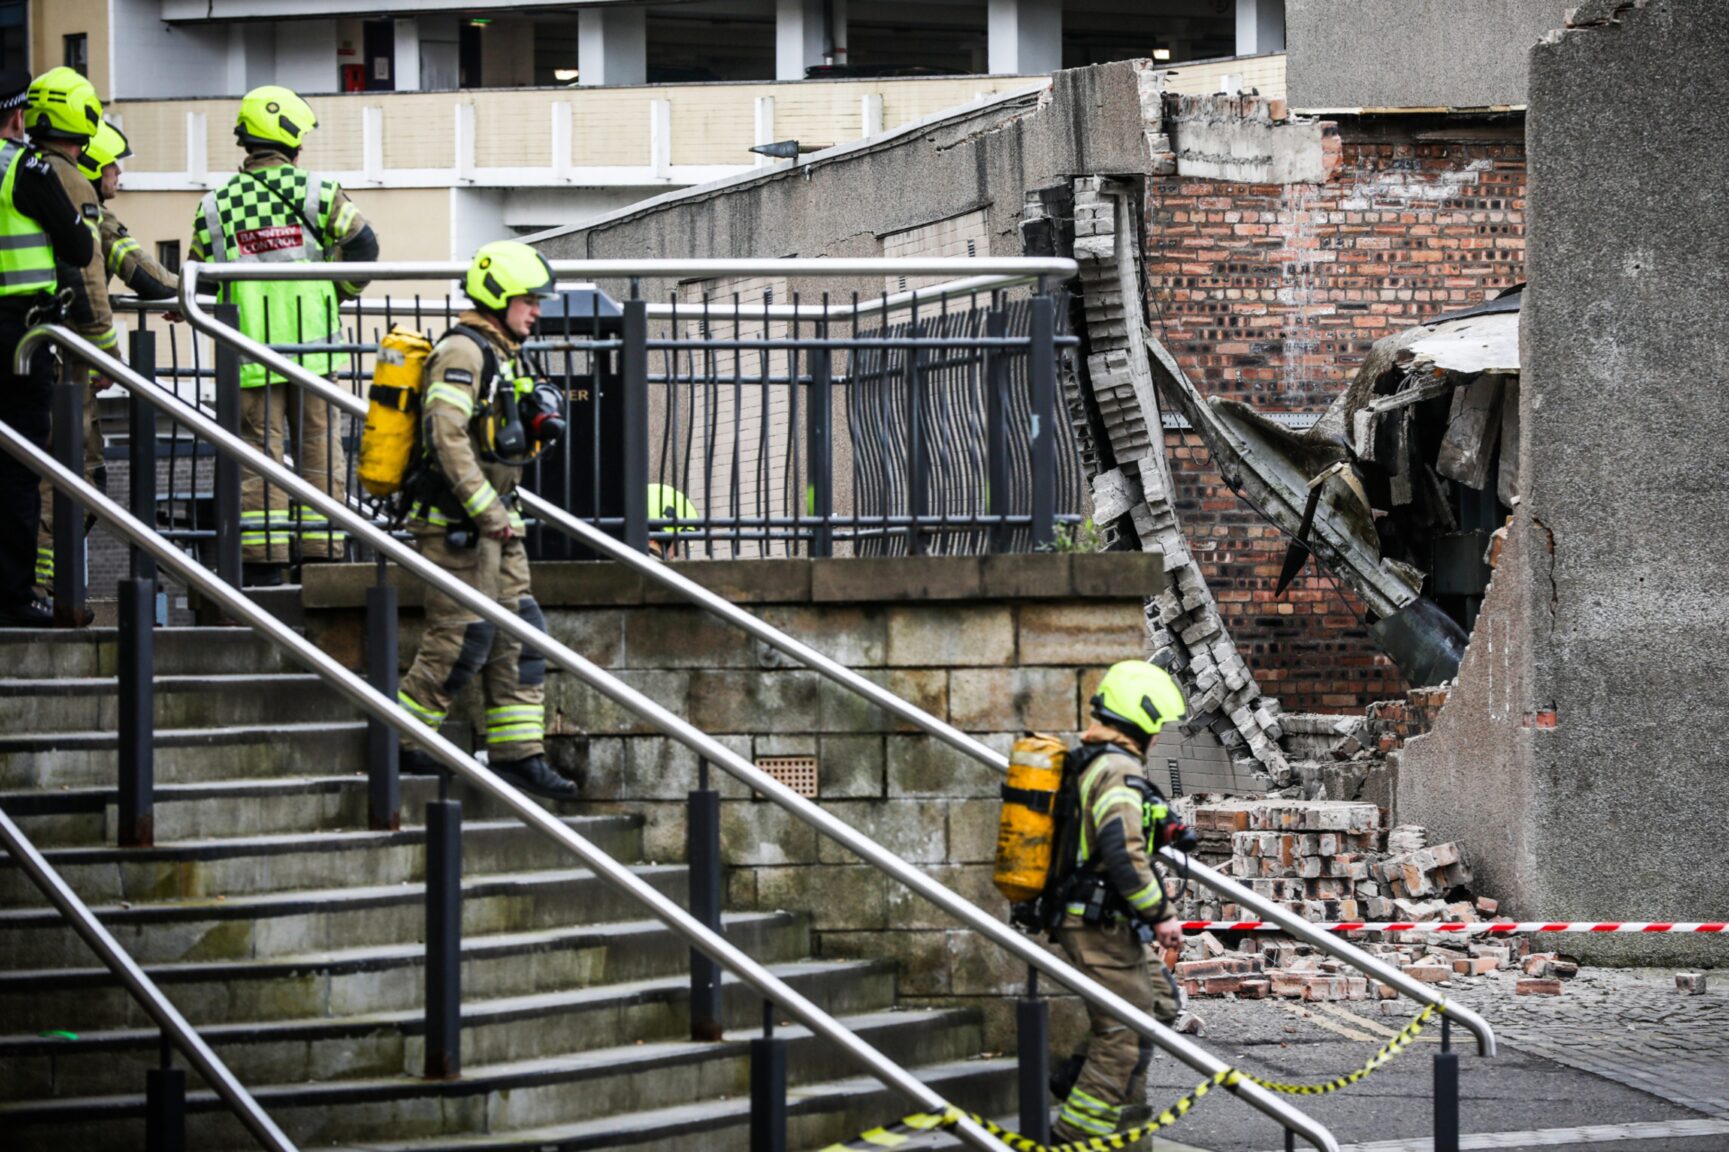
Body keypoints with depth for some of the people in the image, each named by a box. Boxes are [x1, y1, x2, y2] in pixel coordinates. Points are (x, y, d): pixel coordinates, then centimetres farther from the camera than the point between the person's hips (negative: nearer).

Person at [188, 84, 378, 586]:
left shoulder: (215, 206, 3)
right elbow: (363, 244, -5)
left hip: (250, 352, 1)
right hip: (312, 343, -1)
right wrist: (339, 292, 11)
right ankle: (321, 549, 8)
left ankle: (262, 558, 0)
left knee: (259, 449, 3)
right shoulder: (317, 192, -2)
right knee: (318, 446, 8)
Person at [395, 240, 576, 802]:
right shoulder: (462, 351, -14)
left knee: (518, 635, 6)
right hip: (456, 522, -10)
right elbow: (448, 436, -24)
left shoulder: (504, 355, 18)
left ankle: (519, 755, 8)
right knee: (462, 639, -8)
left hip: (493, 521, 10)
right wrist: (487, 511, -24)